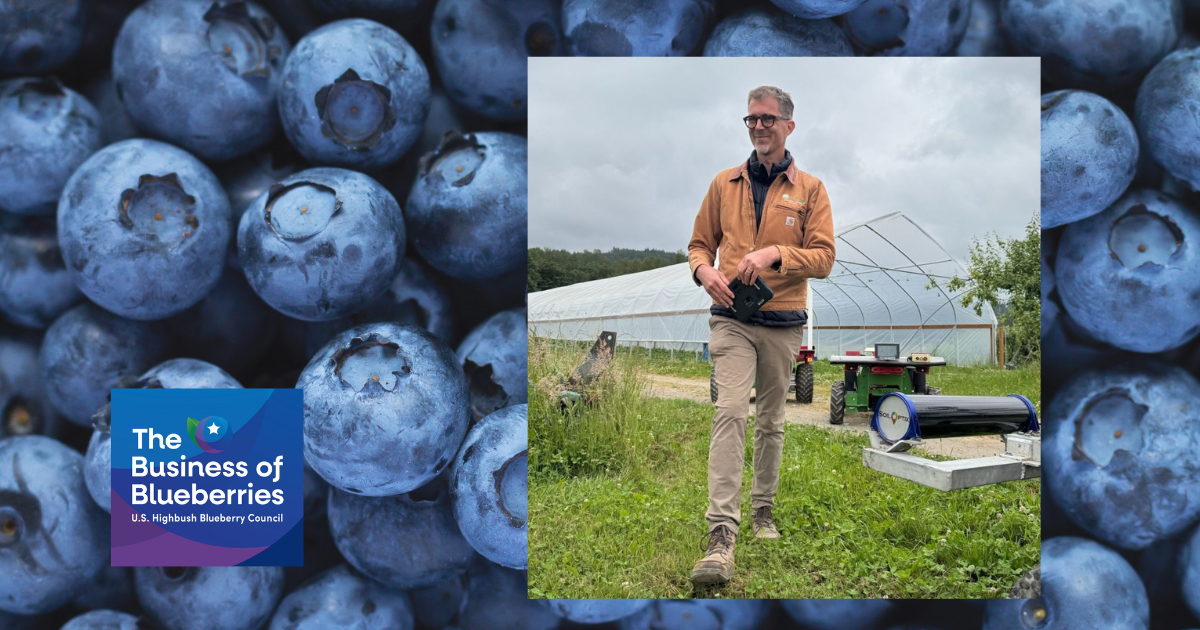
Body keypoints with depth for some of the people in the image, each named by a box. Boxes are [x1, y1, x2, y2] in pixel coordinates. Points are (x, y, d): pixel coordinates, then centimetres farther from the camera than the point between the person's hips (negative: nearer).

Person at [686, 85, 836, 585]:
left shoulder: (809, 189, 4)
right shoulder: (724, 184, 9)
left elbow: (823, 258, -3)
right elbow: (699, 243, 14)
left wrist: (776, 253, -20)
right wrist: (704, 270, -9)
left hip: (784, 323, 1)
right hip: (731, 319, -1)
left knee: (771, 422, 11)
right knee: (730, 413, -16)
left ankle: (763, 510, 30)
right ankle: (721, 536, -20)